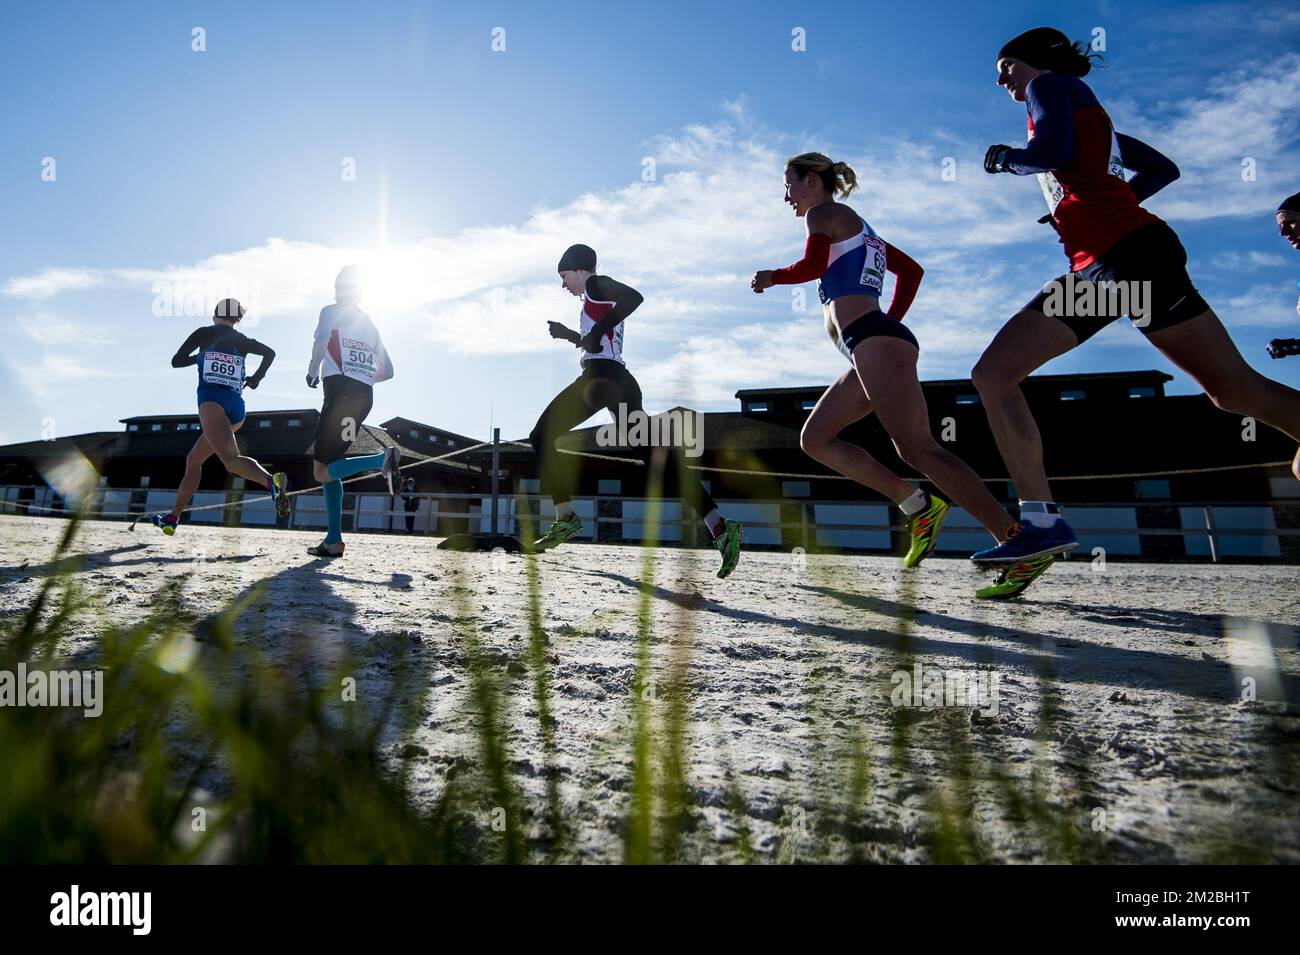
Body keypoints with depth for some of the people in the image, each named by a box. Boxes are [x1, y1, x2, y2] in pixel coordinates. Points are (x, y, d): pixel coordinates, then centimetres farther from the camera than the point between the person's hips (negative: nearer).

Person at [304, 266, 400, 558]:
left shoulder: (332, 311, 6)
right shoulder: (370, 325, 25)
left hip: (341, 391, -7)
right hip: (365, 396, 7)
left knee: (322, 471, -8)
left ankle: (383, 460, -30)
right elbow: (387, 371, 24)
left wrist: (313, 371, -1)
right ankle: (333, 541, 6)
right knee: (328, 469, 11)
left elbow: (321, 341, -15)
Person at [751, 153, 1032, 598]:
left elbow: (811, 266, -13)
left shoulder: (824, 212, 6)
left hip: (873, 341, -10)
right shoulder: (857, 225, 31)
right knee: (815, 439, 8)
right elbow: (912, 270, 32)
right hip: (878, 340, 10)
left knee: (918, 449, -18)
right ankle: (919, 505, 0)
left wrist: (770, 276, 6)